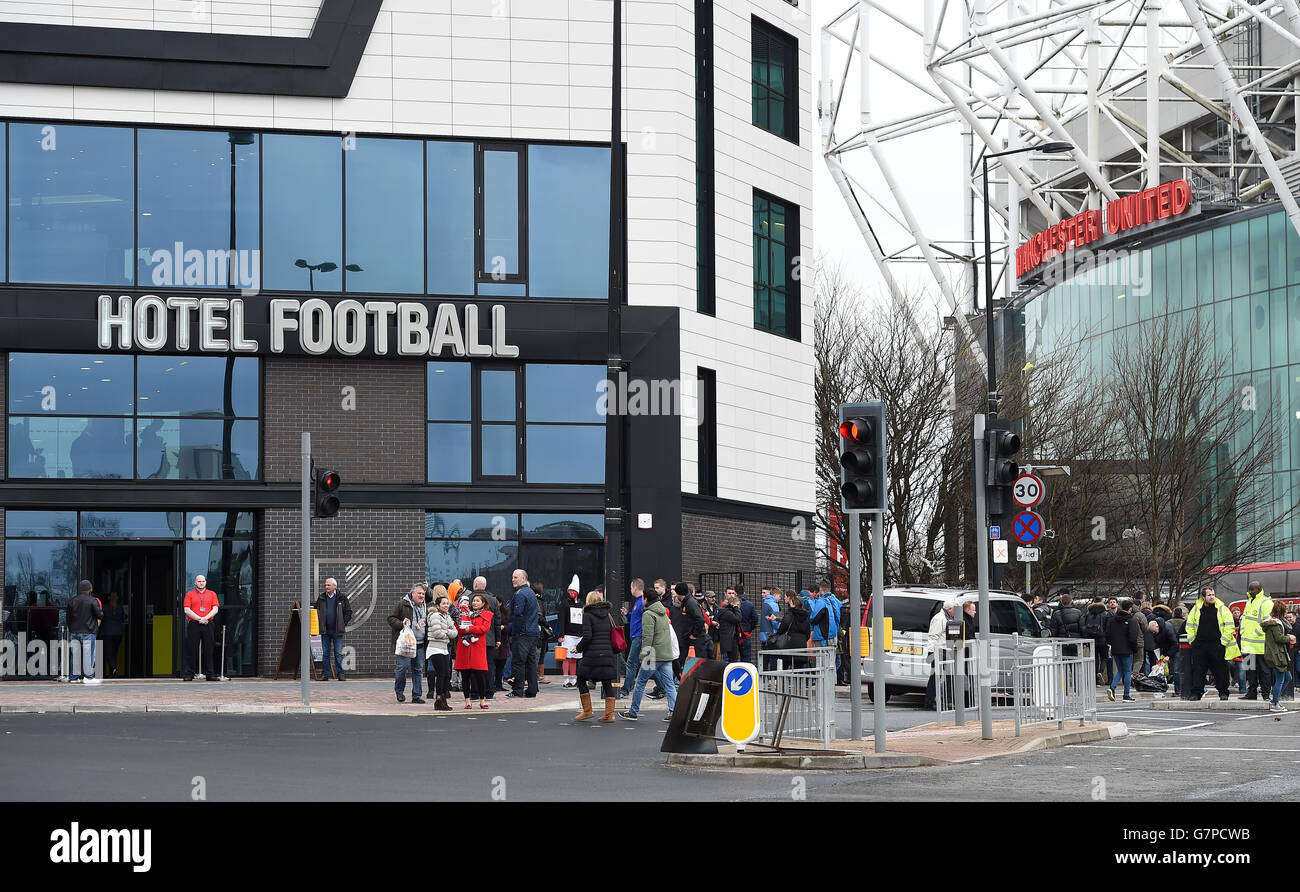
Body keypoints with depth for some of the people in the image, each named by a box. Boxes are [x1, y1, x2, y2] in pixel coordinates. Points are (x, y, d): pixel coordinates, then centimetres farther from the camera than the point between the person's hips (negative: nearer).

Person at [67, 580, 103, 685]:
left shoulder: (72, 601, 9)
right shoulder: (92, 600, -8)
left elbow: (68, 617, 12)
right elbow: (100, 615, -10)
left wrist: (70, 629, 20)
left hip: (74, 632, 5)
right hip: (88, 632, -5)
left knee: (75, 654, 7)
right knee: (88, 653, -2)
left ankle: (74, 676, 8)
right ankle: (88, 677, -3)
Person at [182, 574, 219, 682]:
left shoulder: (212, 594, 14)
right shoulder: (189, 594, 9)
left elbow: (215, 609, 4)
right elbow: (187, 610, -1)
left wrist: (205, 618, -11)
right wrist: (199, 619, -11)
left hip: (208, 624, 1)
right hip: (194, 625, -1)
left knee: (208, 650, 0)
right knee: (193, 650, -3)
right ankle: (190, 674, -1)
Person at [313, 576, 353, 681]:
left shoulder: (341, 598, 1)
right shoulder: (321, 598, 9)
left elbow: (348, 612, 5)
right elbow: (315, 611, 17)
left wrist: (343, 623, -4)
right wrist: (318, 623, 3)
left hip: (337, 630, -3)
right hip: (325, 630, 3)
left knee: (338, 654, -2)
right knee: (325, 653, 5)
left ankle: (340, 674, 1)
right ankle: (325, 675, 8)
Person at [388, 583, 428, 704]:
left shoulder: (424, 608, 18)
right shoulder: (402, 605, -2)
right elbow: (391, 618, -3)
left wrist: (427, 638, 15)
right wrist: (401, 624, -19)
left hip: (419, 644, 6)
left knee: (418, 669, 5)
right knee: (403, 666, -13)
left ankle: (417, 695, 11)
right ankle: (399, 690, 10)